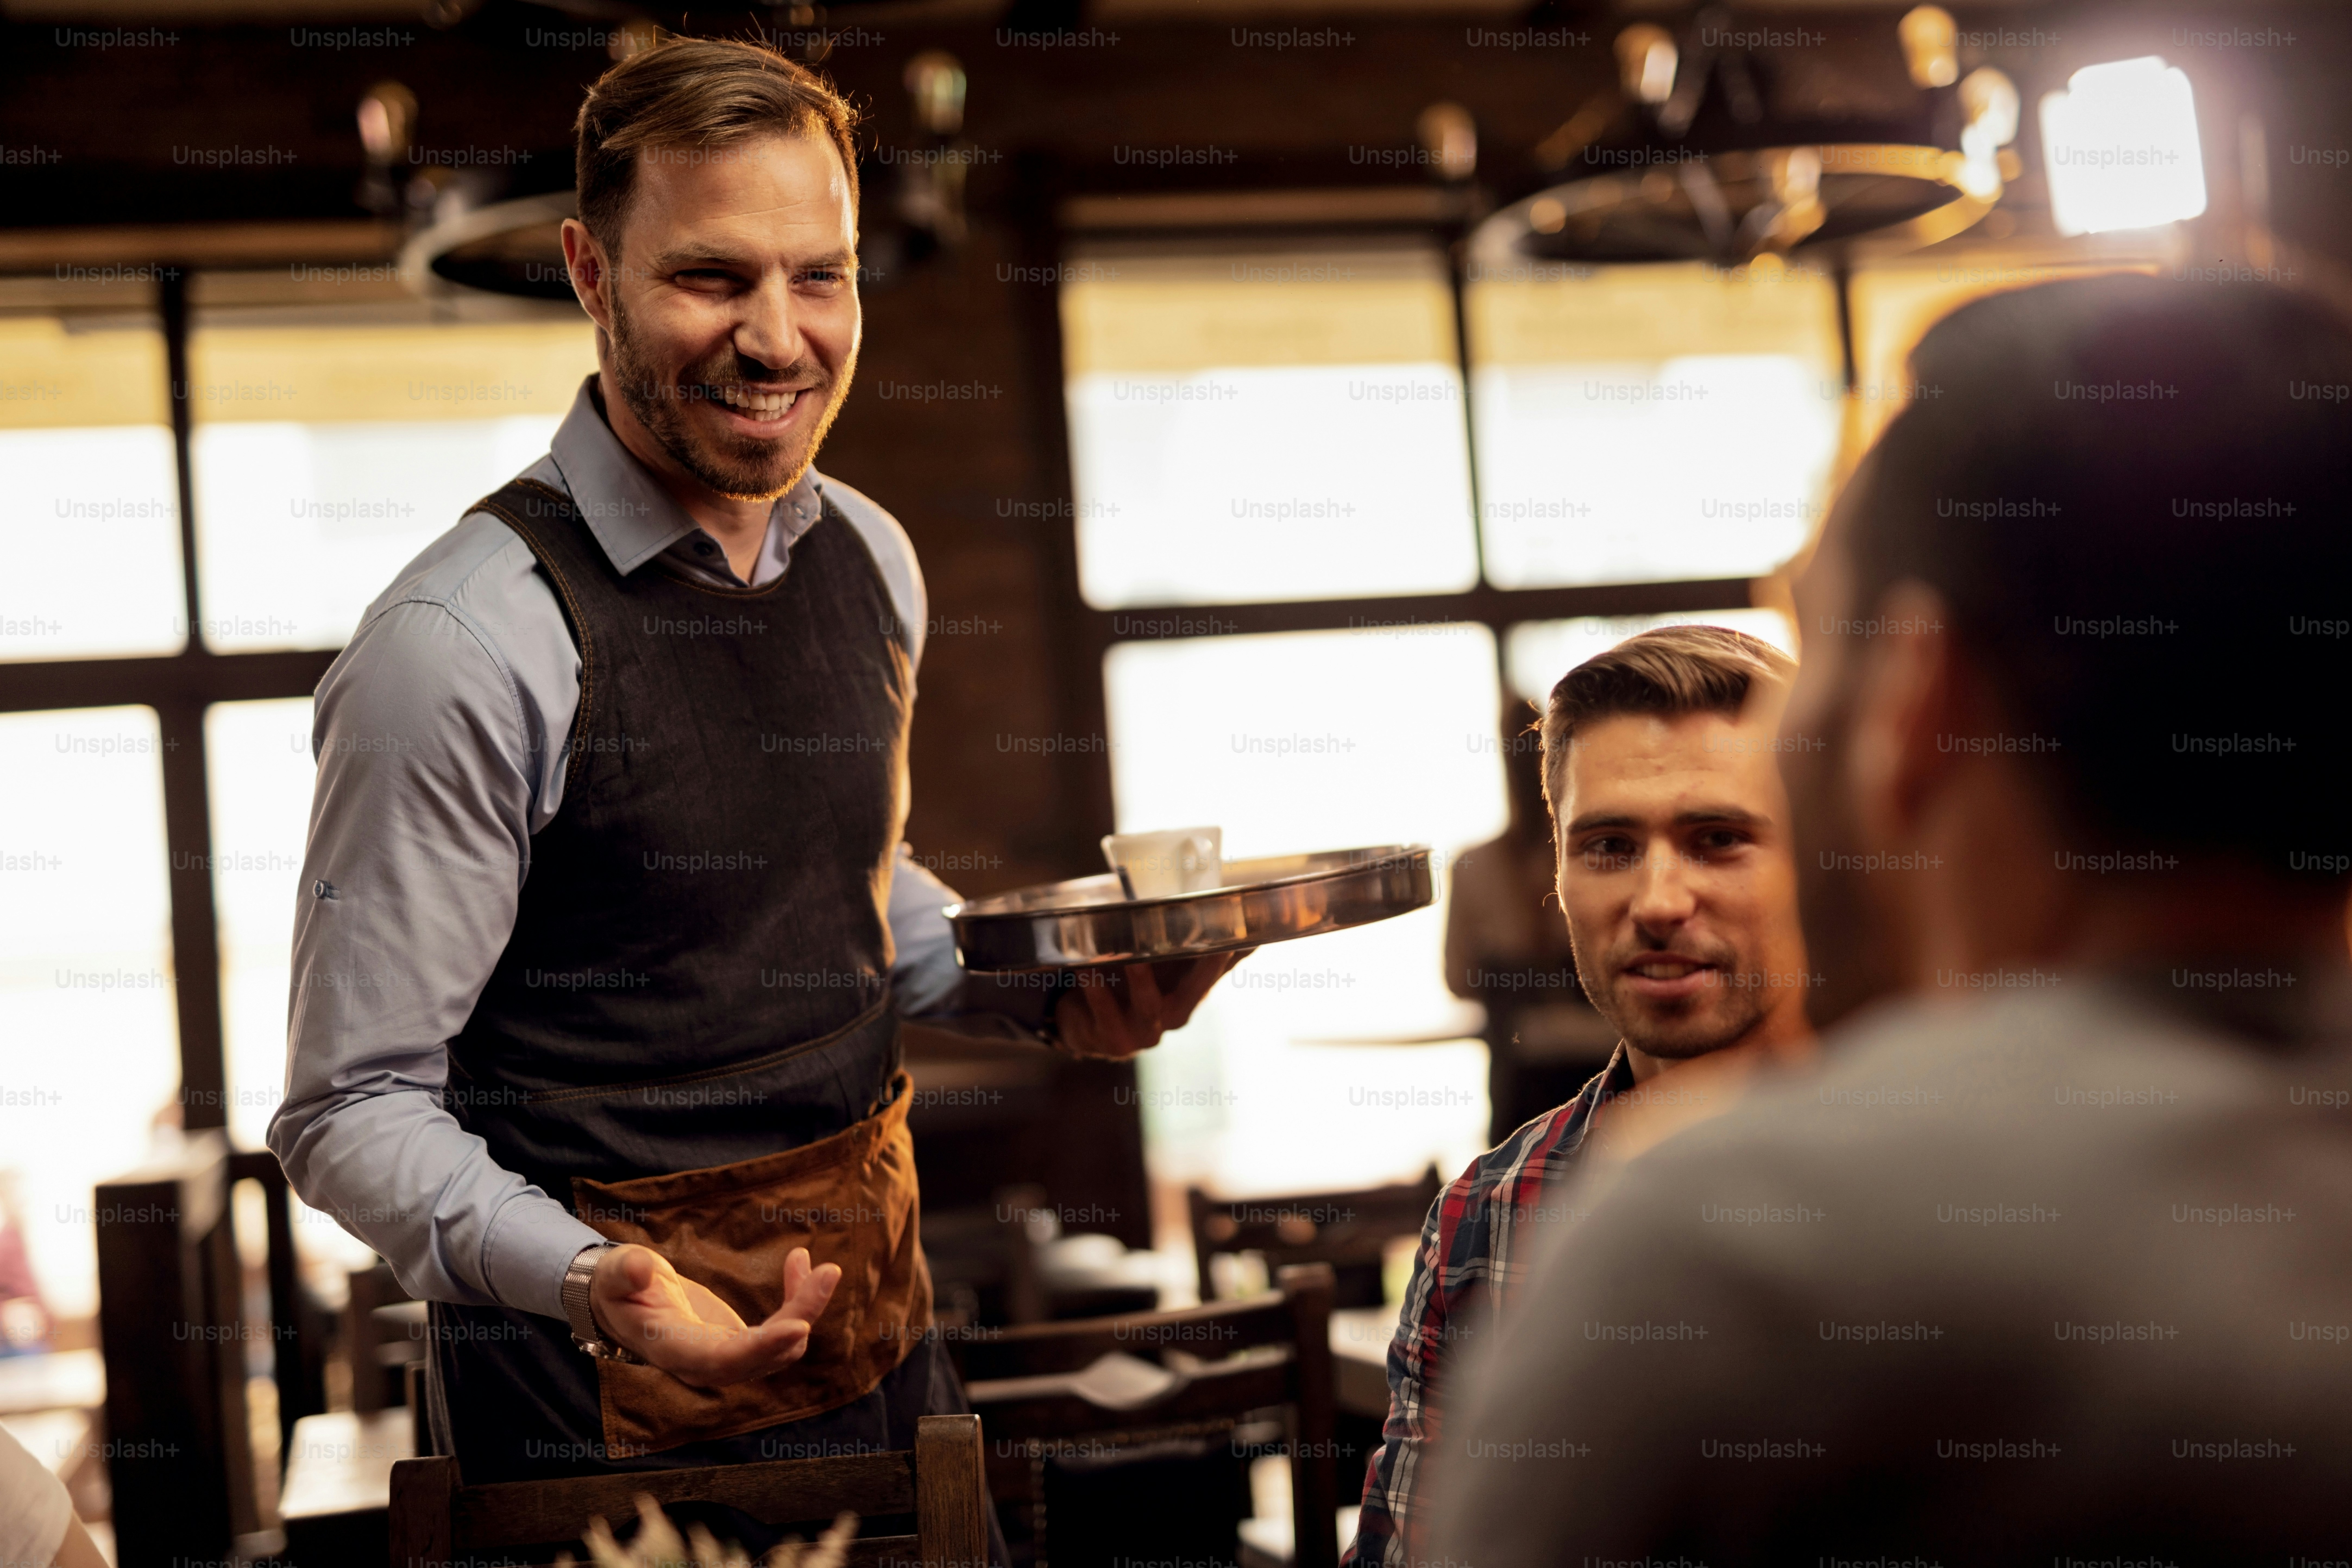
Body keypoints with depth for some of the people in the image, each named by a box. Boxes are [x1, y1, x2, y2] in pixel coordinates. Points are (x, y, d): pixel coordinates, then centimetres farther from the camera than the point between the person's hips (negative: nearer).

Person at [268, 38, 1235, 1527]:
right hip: (616, 1401, -6)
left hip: (881, 1331, 7)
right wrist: (584, 1280, -32)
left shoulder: (870, 562, 2)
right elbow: (354, 1111, -16)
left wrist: (1054, 996, 2)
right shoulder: (466, 647, -20)